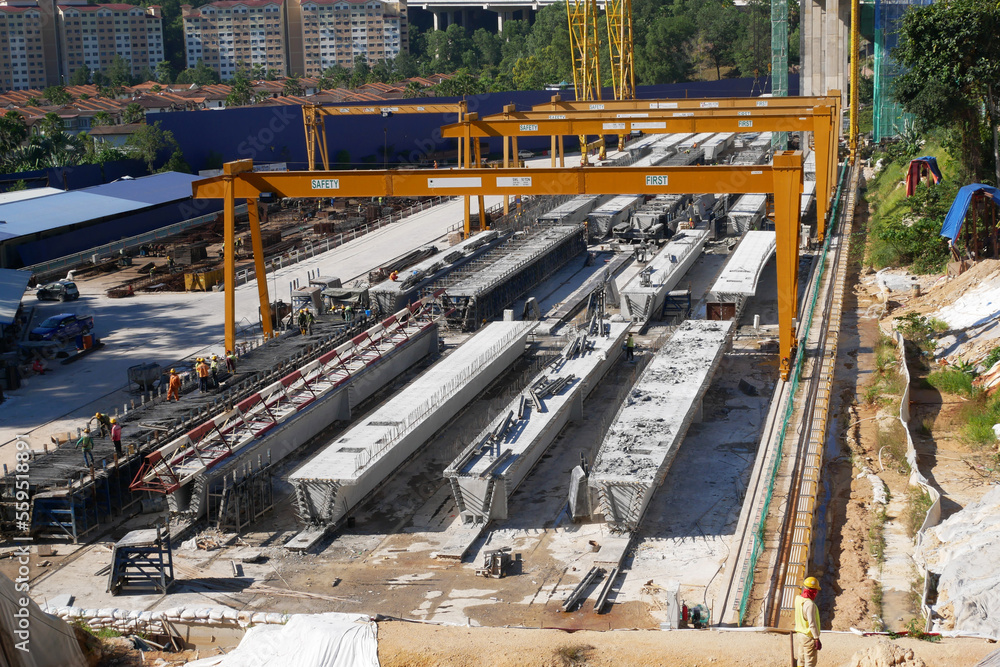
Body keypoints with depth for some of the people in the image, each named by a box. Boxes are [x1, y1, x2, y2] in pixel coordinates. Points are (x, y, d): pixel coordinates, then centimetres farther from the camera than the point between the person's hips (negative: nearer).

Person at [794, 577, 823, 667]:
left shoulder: (798, 599, 1)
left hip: (799, 635, 8)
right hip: (808, 637, -8)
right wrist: (817, 640, -18)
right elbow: (812, 624, -25)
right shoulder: (810, 604, -24)